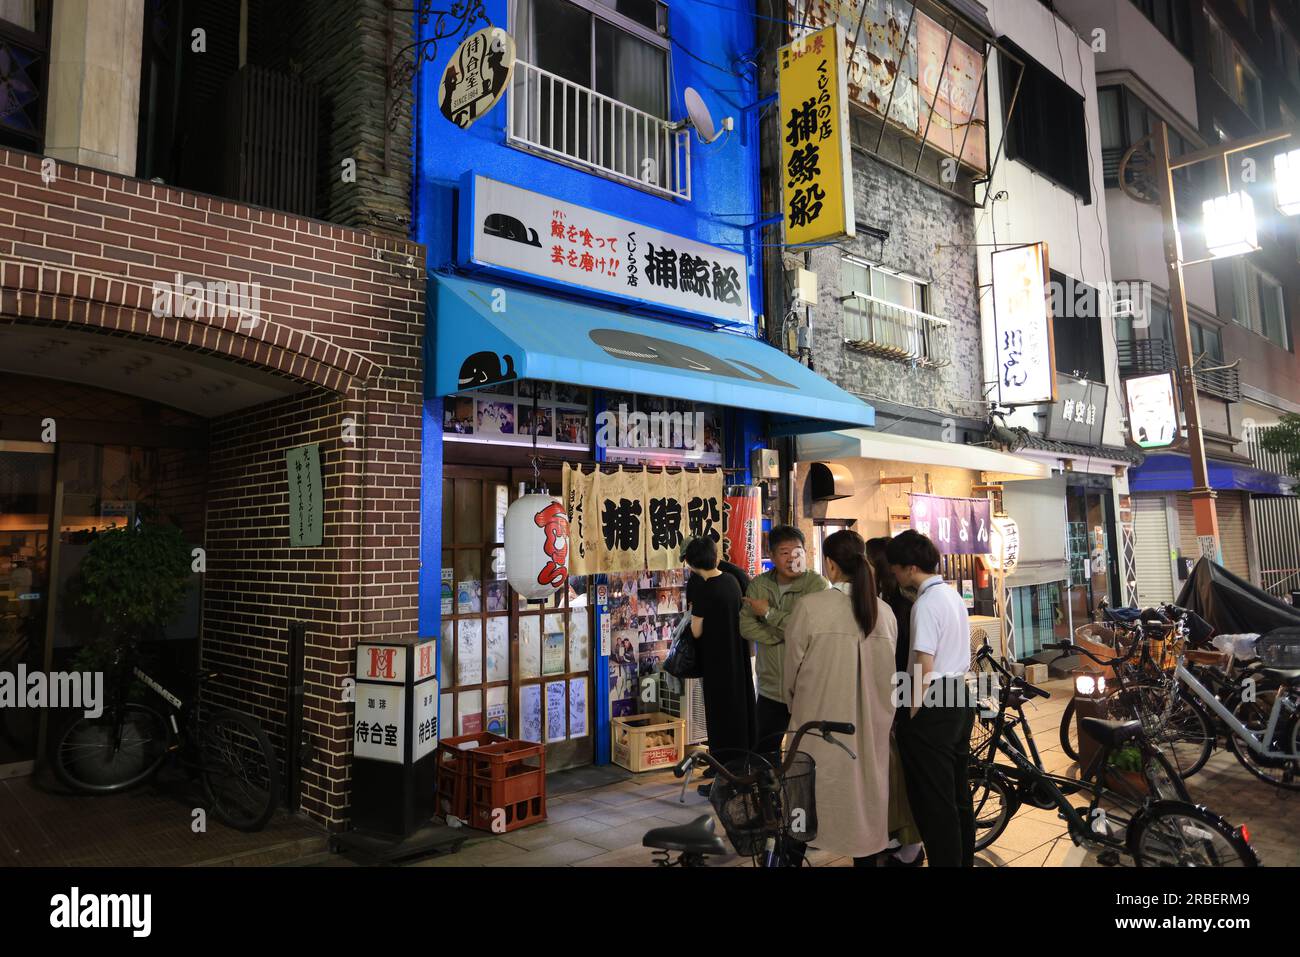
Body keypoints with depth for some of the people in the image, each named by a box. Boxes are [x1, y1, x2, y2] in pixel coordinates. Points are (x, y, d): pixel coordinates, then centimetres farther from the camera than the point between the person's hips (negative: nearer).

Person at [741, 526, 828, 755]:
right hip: (770, 689, 4)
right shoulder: (758, 585, 4)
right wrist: (785, 635, -15)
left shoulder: (817, 584, -10)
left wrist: (768, 613, -14)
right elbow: (746, 626, -4)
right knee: (764, 754, 17)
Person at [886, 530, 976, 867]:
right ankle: (964, 858, 29)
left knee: (933, 802, 1)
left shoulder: (926, 604, -18)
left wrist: (912, 717, -12)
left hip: (932, 705, -10)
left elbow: (923, 668, -19)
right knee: (959, 794, 18)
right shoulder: (953, 595, 10)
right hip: (959, 700, 10)